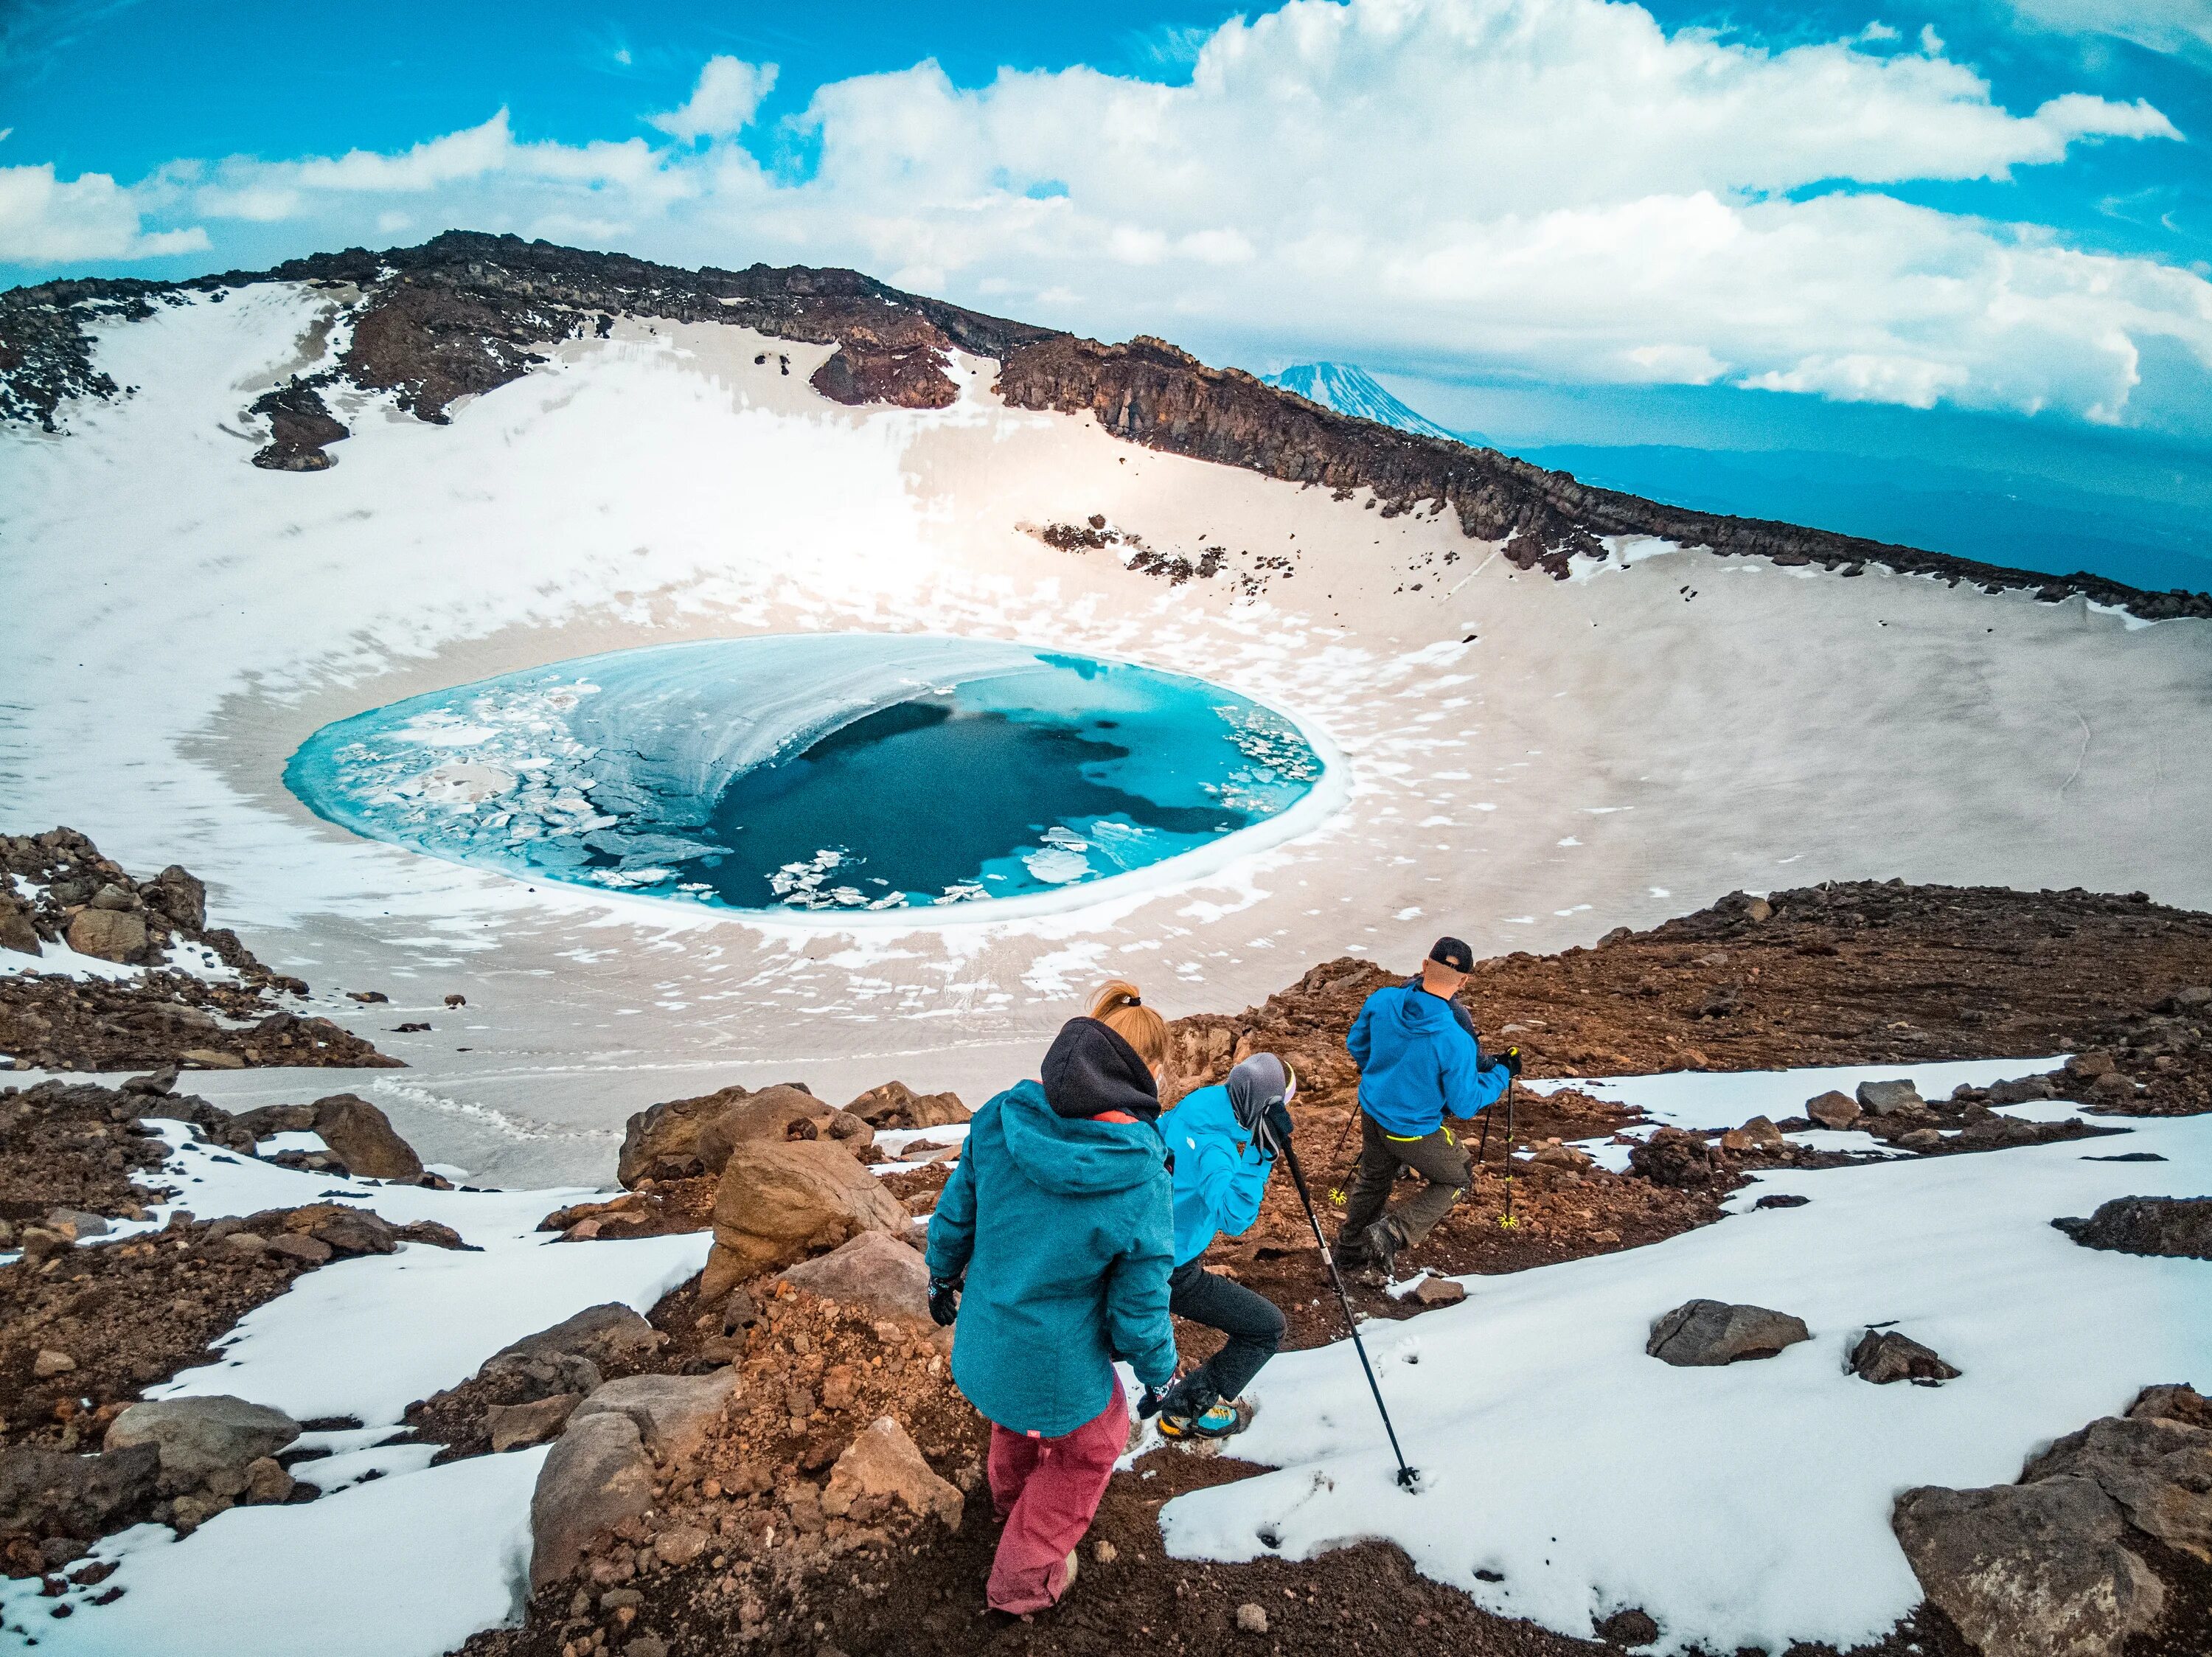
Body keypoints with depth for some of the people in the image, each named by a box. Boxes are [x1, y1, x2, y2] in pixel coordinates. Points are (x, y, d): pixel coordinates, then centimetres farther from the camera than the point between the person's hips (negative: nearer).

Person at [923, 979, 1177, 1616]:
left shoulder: (1000, 1120, -16)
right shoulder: (1143, 1177, -28)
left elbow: (954, 1215, -2)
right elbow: (1139, 1306, -18)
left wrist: (942, 1277, 18)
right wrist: (1161, 1375, 1)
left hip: (983, 1342, 5)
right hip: (1059, 1366, -5)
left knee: (1018, 1420, 37)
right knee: (1092, 1446, 27)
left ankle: (1013, 1499, 68)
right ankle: (1024, 1580, 43)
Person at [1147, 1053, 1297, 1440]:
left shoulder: (1194, 1106, -7)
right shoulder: (1214, 1147, -31)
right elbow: (1233, 1218, -42)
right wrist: (1261, 1154, -47)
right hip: (1170, 1273, -9)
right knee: (1267, 1328, -2)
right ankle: (1187, 1409, 10)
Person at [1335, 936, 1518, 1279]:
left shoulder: (1382, 1000, -17)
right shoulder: (1456, 1042, -32)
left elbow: (1356, 1044, 3)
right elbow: (1465, 1105, -18)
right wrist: (1503, 1074, -3)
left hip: (1372, 1112, 5)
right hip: (1414, 1132, -5)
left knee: (1373, 1178, 30)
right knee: (1454, 1182, 21)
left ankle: (1349, 1248, 46)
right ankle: (1392, 1233, 6)